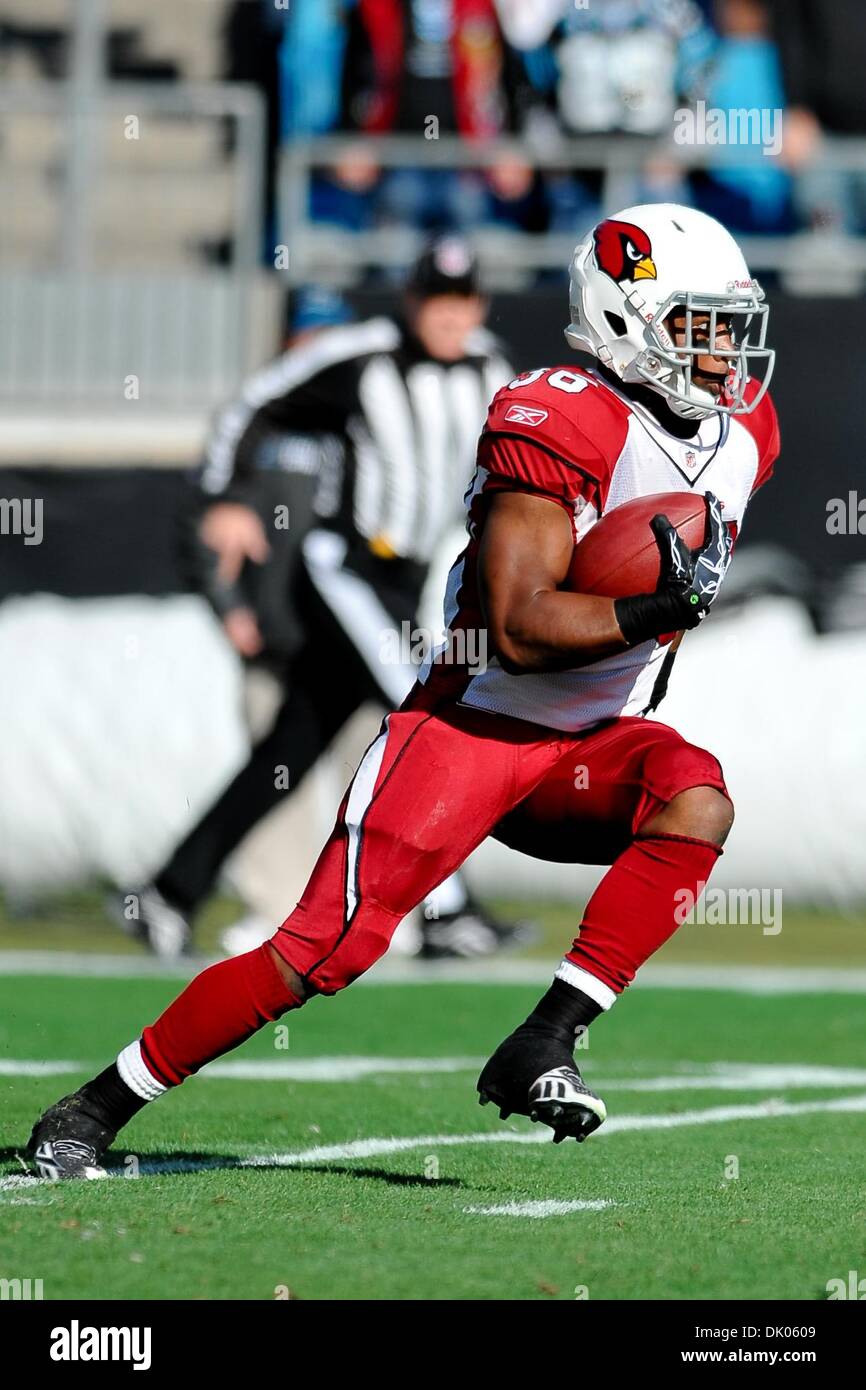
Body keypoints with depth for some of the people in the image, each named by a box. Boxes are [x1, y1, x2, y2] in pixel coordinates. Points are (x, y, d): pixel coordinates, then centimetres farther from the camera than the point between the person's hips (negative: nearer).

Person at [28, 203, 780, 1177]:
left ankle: (540, 1051, -25)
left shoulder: (742, 434, 5)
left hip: (588, 747, 6)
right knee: (327, 950, -11)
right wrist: (652, 610, -32)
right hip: (474, 722, -6)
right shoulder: (560, 425, -19)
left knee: (698, 800, -27)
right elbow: (517, 629, -26)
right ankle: (91, 1113, 3)